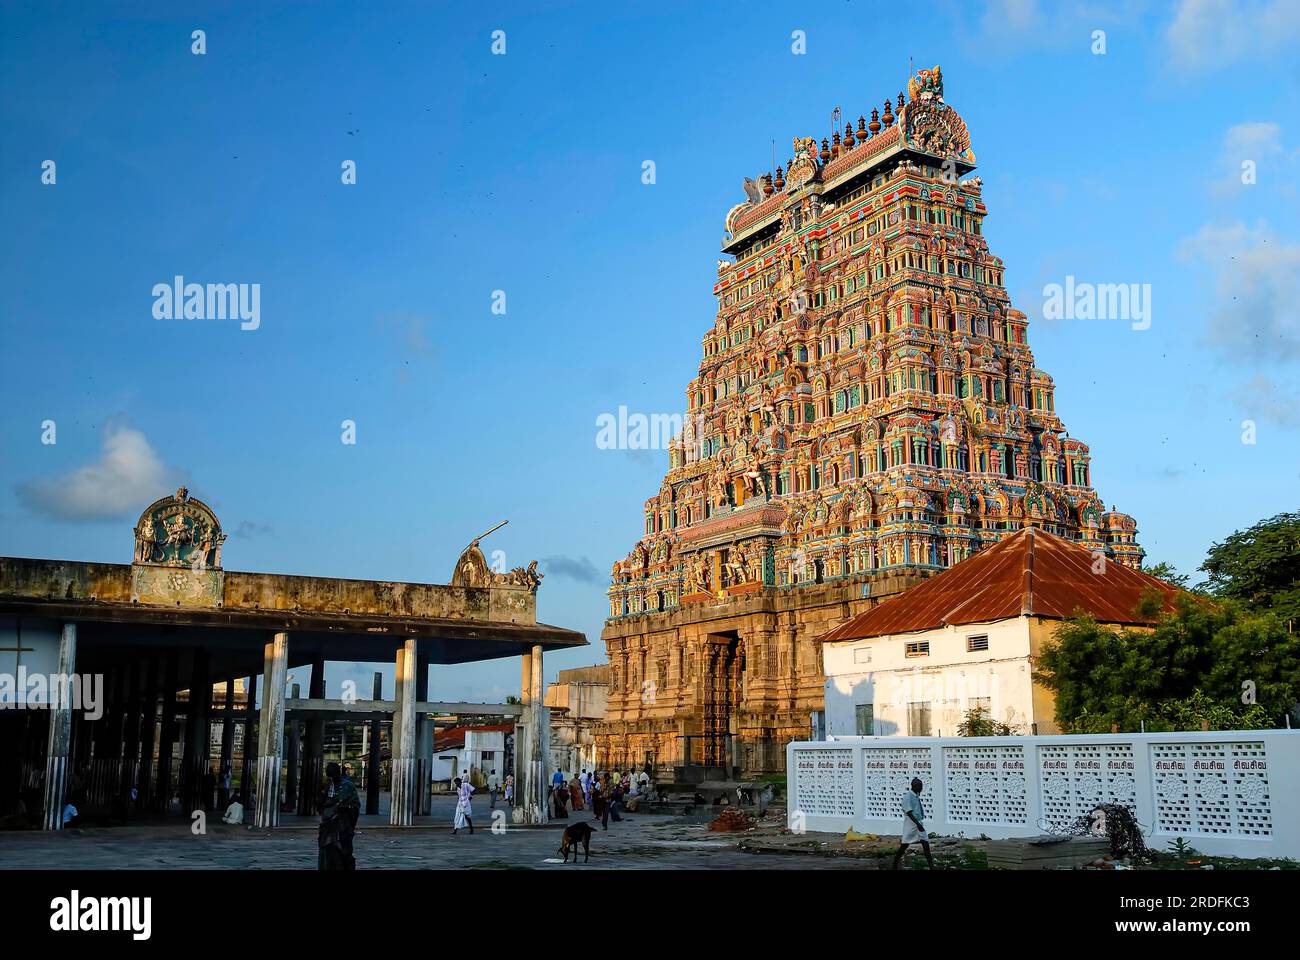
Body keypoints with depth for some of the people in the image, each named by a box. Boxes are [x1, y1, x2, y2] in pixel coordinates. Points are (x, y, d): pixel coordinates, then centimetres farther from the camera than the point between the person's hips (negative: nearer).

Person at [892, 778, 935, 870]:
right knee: (904, 846, 2)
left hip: (919, 823, 8)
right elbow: (908, 812, -21)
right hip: (910, 824, -8)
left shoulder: (917, 796, 10)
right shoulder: (907, 796, -15)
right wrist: (917, 824, -28)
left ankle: (932, 867, -6)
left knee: (926, 844, -2)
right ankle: (895, 865, 17)